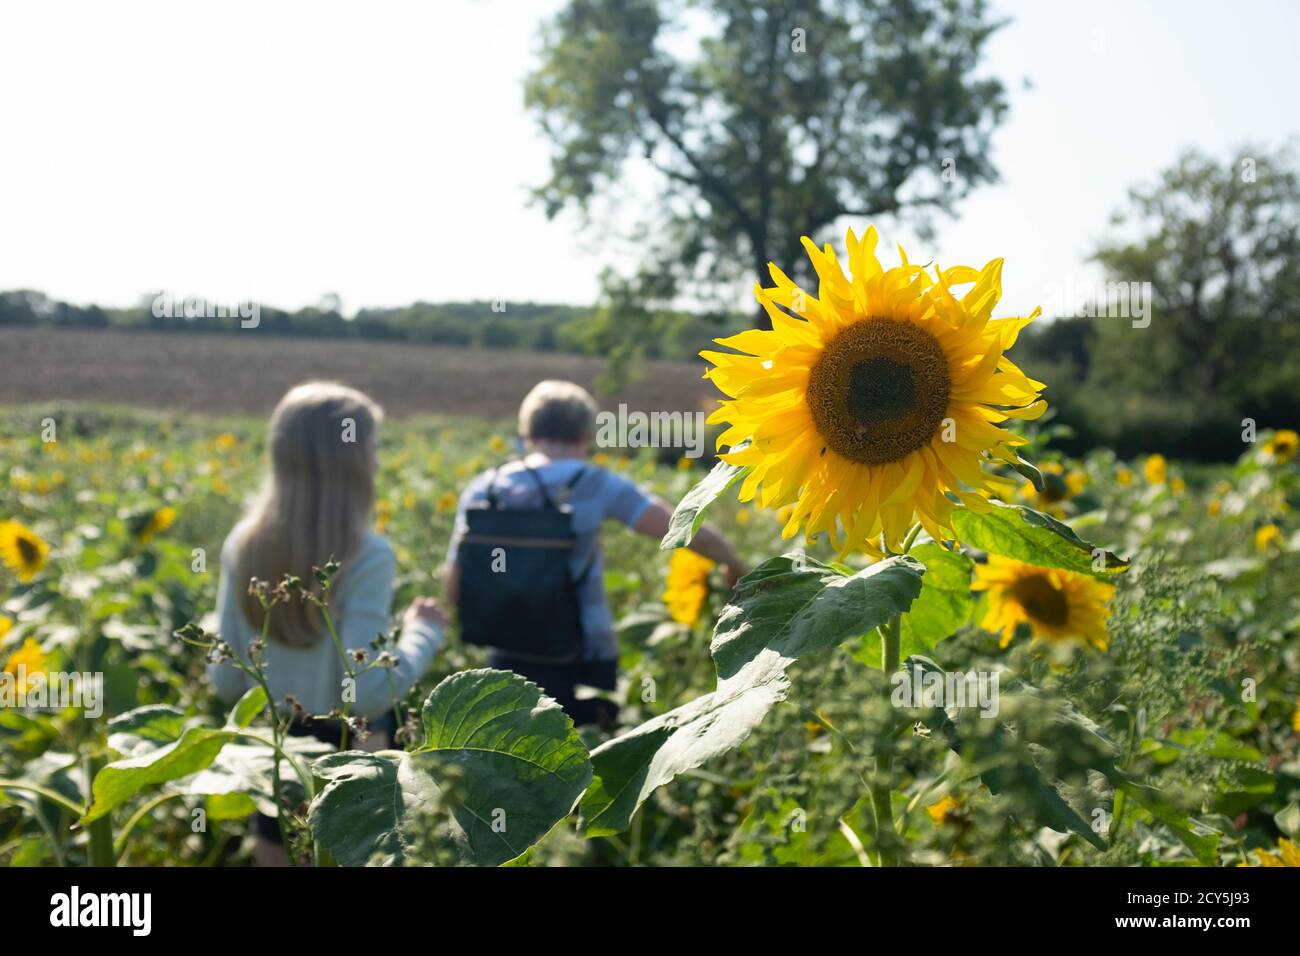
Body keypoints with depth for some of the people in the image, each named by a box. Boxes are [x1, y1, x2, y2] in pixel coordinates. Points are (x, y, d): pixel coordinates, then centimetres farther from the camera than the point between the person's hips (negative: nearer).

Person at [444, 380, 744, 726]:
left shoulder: (482, 491, 1)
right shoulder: (596, 485, -7)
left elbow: (454, 591, 0)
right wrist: (733, 564, 7)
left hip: (510, 660, 3)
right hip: (583, 664, -3)